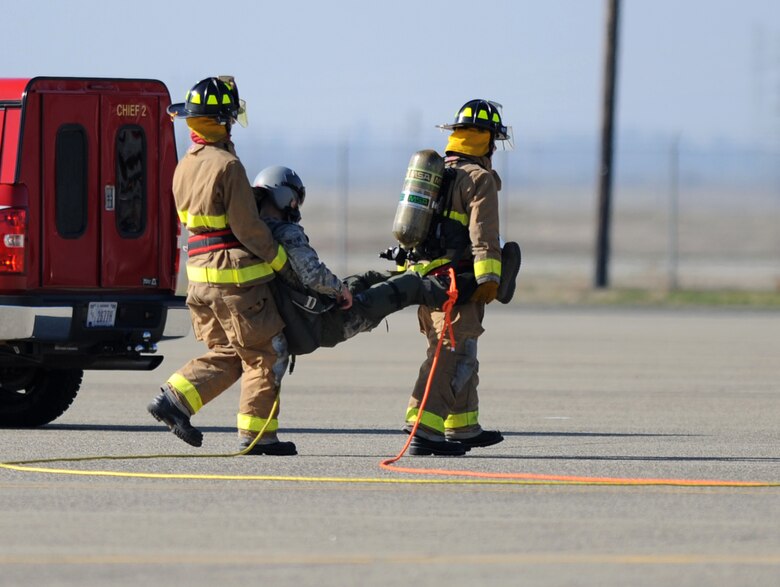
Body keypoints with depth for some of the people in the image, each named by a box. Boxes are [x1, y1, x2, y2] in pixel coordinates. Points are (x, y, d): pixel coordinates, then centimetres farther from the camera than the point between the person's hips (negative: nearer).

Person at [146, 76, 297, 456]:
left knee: (225, 354, 17)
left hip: (200, 275, 8)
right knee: (264, 354, 3)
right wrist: (280, 261, -3)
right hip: (236, 277, -8)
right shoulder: (227, 165, -16)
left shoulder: (184, 168, 11)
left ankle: (174, 399, 2)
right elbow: (247, 228, -17)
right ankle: (256, 434, 4)